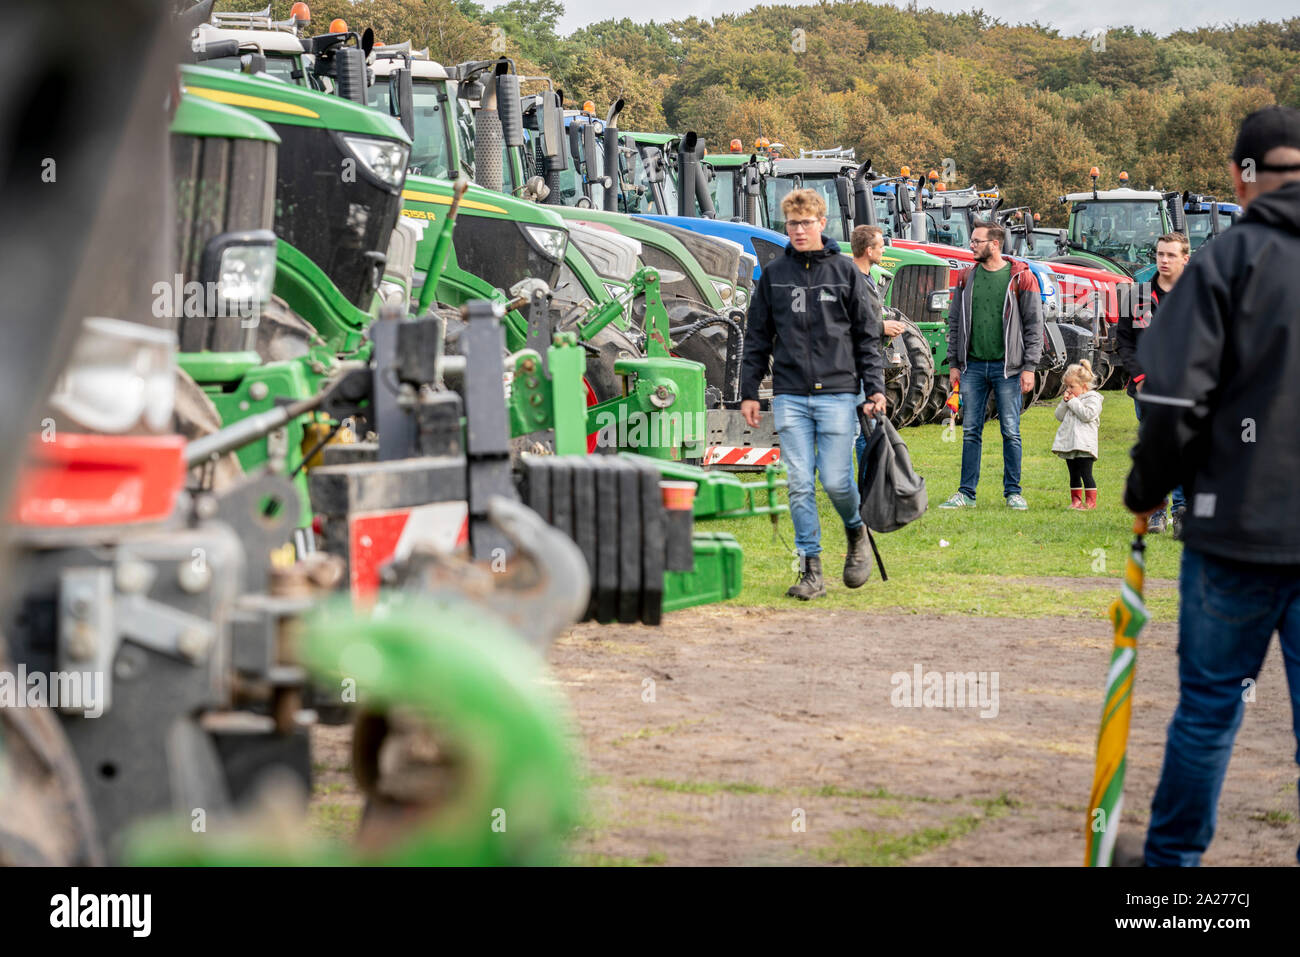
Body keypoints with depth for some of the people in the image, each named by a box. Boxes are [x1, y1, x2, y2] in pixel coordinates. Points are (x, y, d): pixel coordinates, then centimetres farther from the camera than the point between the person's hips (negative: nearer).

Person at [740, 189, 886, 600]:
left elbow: (867, 334, 6)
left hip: (837, 393, -2)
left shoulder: (845, 271, 4)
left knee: (836, 480, -5)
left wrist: (875, 387, -2)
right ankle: (811, 569, 4)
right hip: (790, 396, 2)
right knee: (799, 485, -2)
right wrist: (748, 392, 9)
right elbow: (757, 338, 13)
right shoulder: (773, 274, 9)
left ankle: (856, 533, 26)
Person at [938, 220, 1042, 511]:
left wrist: (1029, 366, -8)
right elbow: (955, 321, 13)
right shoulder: (966, 277, 8)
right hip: (973, 366, 3)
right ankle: (967, 492, 11)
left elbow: (1034, 324, -2)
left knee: (1011, 432, 1)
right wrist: (953, 363, 7)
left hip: (1007, 367, -3)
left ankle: (1013, 492, 11)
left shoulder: (1021, 278, -3)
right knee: (970, 431, 5)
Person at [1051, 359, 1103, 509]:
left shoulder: (1093, 398, -3)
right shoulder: (1071, 398, 17)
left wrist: (1073, 402, -13)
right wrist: (1065, 402, -3)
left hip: (1084, 445, -7)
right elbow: (1059, 416, 12)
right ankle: (1076, 500, 17)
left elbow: (1087, 415, -18)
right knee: (1074, 475, 11)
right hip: (1069, 444, 7)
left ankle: (1091, 501, -3)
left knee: (1086, 474, -8)